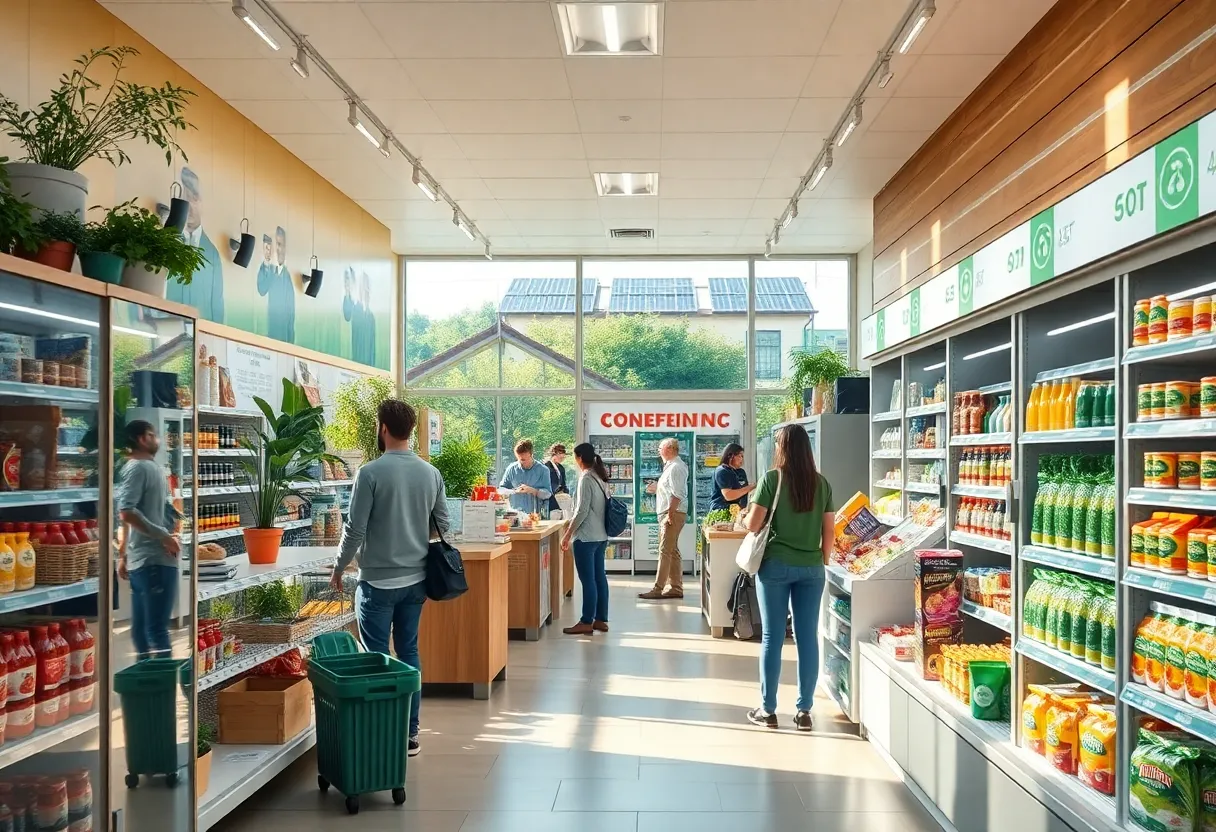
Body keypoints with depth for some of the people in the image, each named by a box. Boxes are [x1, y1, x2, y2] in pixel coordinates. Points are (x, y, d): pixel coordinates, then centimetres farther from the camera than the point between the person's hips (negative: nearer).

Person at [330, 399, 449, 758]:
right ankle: (410, 733, 20)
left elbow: (354, 530, -13)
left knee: (377, 659, 4)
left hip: (378, 581, -5)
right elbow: (442, 524, 7)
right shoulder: (431, 473, 0)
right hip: (416, 579, 5)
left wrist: (339, 568, 2)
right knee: (409, 653, 14)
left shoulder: (371, 472, -15)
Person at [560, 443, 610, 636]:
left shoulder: (586, 479, -14)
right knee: (599, 577, 10)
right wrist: (571, 524, 21)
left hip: (586, 537, -9)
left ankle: (587, 622, -1)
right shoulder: (600, 477, 12)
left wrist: (567, 534, -13)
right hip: (601, 535, 9)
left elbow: (582, 511, -18)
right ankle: (601, 619, 15)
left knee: (587, 580, -5)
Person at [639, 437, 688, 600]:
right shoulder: (671, 466, 19)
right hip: (667, 514, 11)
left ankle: (658, 589, -10)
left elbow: (676, 494, -22)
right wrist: (656, 489, 17)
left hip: (673, 513, -11)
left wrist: (670, 514, -24)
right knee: (672, 552, 12)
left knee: (665, 552, -10)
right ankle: (676, 588, 17)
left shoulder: (676, 467, -14)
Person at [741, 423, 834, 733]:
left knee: (773, 637, 4)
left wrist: (744, 519, 15)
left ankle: (768, 710, 11)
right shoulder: (822, 483, 4)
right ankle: (804, 712, 12)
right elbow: (829, 530, 6)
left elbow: (753, 524, -7)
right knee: (808, 637, 7)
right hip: (811, 568, 3)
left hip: (775, 565, -3)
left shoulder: (772, 478, -7)